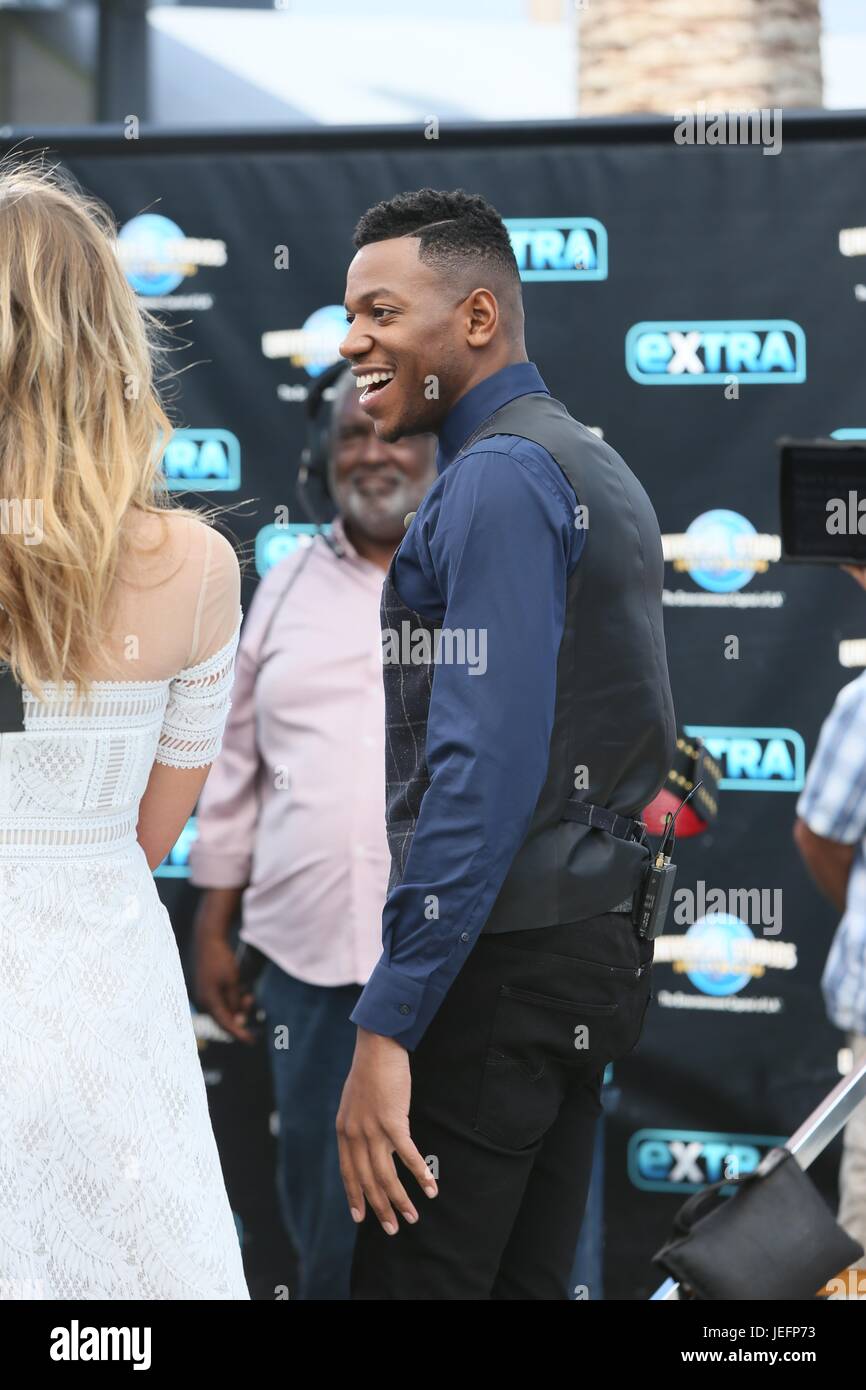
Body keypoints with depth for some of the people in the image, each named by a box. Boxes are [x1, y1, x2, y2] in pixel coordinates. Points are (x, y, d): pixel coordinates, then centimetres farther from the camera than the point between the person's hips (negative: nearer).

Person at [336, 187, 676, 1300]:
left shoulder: (499, 479, -14)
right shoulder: (593, 467, 18)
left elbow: (485, 769, -23)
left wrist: (387, 1025, -25)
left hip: (501, 959, -10)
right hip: (598, 941, 10)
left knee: (410, 1275, -8)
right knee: (528, 1282, 13)